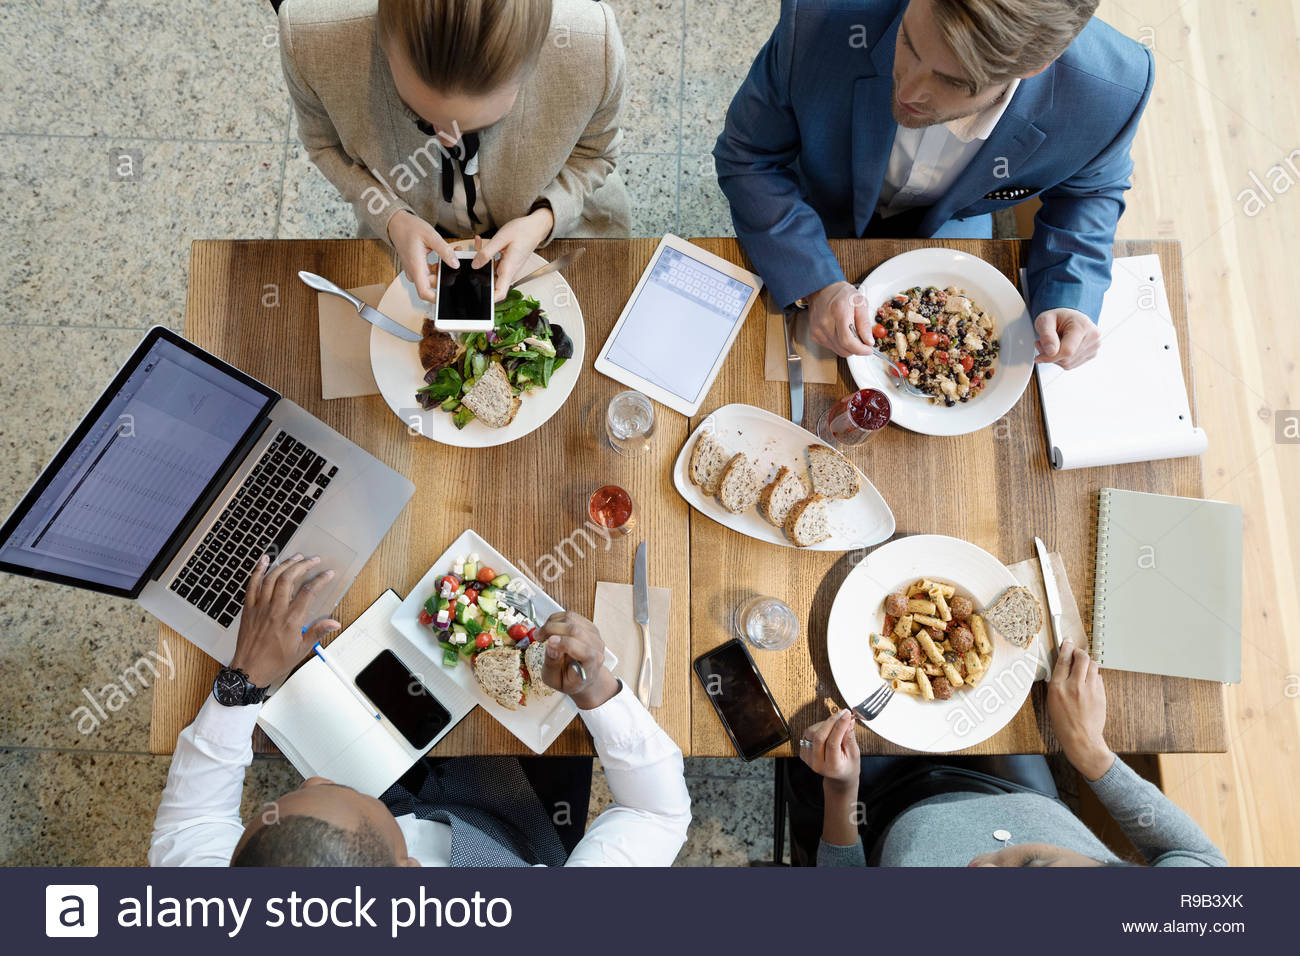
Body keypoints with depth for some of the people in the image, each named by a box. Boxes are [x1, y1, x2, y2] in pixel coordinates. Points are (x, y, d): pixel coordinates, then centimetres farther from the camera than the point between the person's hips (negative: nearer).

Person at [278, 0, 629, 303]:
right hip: (412, 232, 1)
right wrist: (391, 219, -28)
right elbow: (325, 143, -10)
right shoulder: (307, 41, -35)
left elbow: (592, 152, -13)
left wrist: (543, 220, -31)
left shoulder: (594, 49, -37)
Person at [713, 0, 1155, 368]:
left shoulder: (1111, 97, -34)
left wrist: (1068, 301, -28)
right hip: (822, 218, -1)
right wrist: (816, 285, -38)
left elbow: (1090, 187, -10)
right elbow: (748, 157, -26)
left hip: (949, 226, 1)